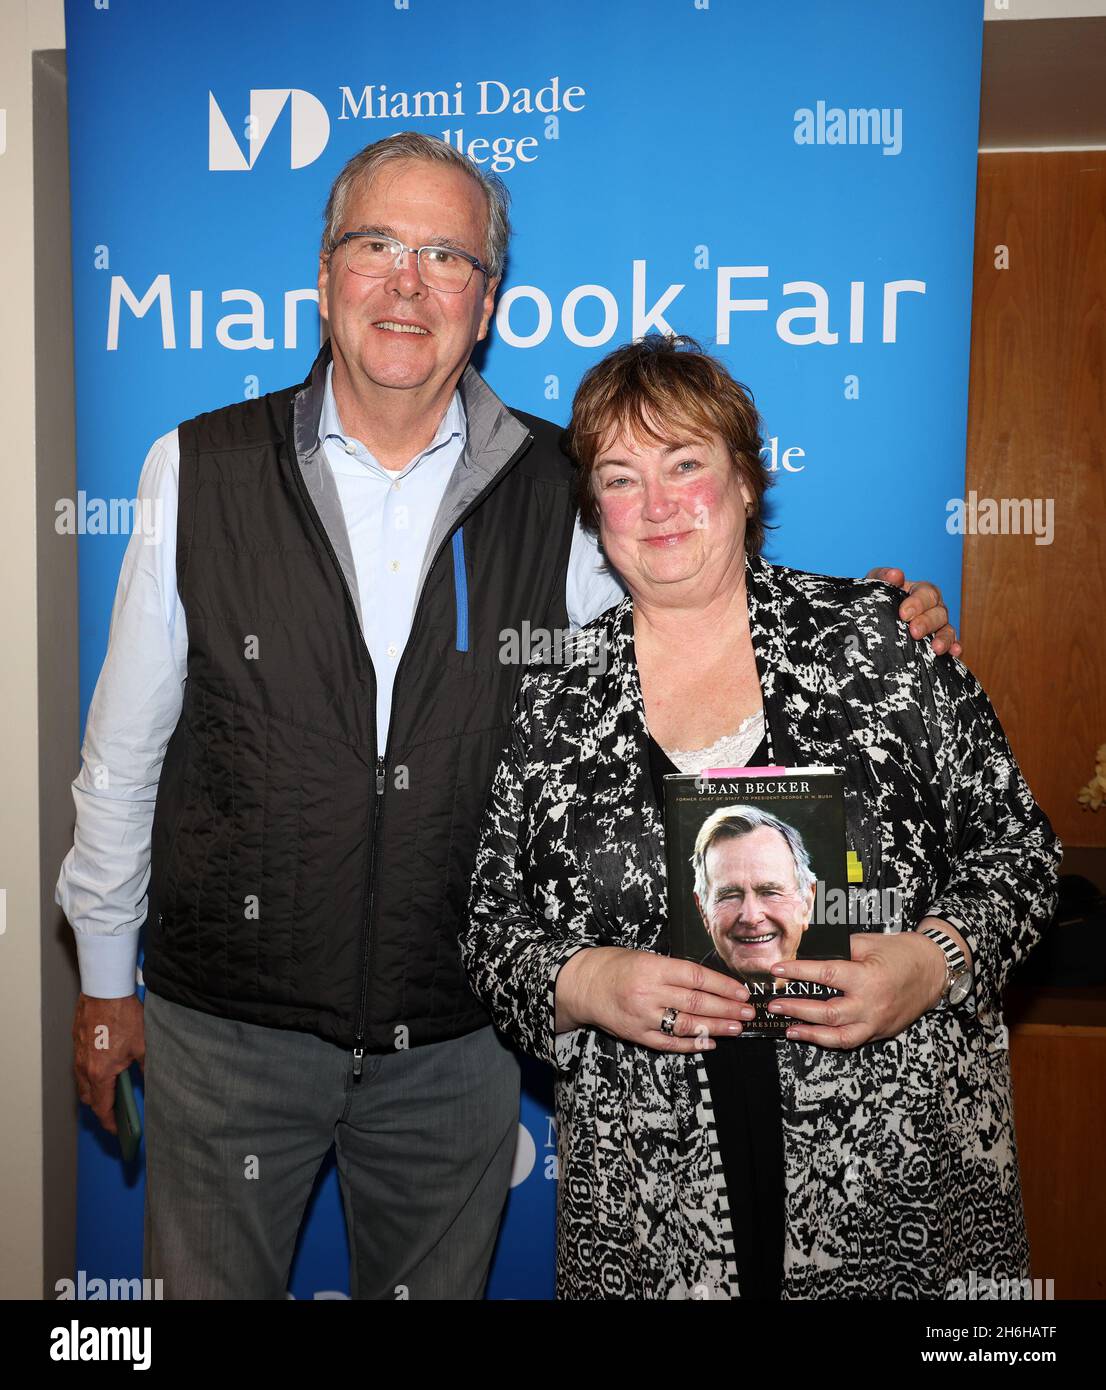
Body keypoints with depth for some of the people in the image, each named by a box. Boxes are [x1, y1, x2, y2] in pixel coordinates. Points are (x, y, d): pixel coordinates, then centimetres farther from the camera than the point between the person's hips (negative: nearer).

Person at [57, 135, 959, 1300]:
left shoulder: (558, 492, -5)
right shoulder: (199, 471, -6)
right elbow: (125, 745, 1)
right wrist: (105, 979, 7)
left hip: (457, 1035, 1)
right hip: (228, 1025, 0)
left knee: (432, 1285, 21)